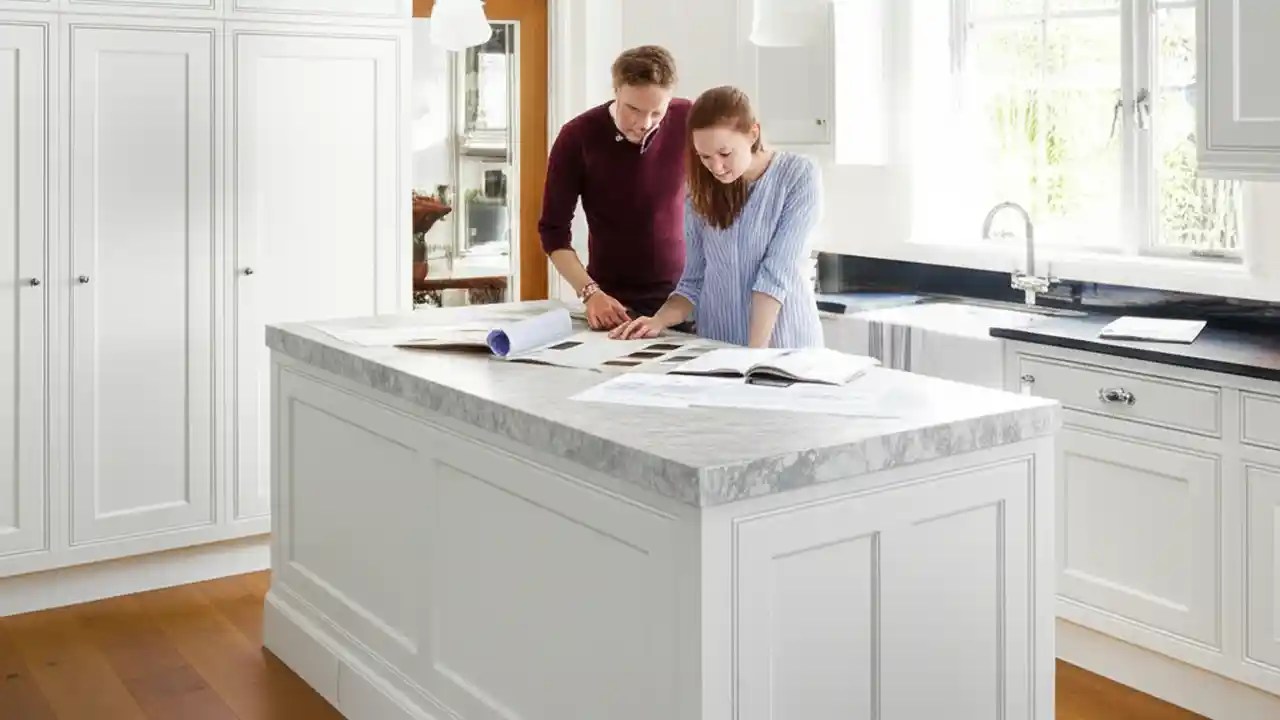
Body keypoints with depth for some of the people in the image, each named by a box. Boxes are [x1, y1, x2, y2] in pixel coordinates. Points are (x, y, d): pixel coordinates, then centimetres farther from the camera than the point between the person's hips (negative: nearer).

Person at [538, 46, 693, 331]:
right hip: (612, 300, -1)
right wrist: (590, 292, -22)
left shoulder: (687, 122, -8)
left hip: (681, 293, 1)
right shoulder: (577, 138, -12)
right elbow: (553, 231, -9)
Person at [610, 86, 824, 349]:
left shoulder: (798, 176, -6)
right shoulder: (702, 194, 5)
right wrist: (659, 321, -10)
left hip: (784, 346, -4)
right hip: (715, 348, 4)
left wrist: (755, 350, -19)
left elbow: (778, 272, -14)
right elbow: (694, 283, 7)